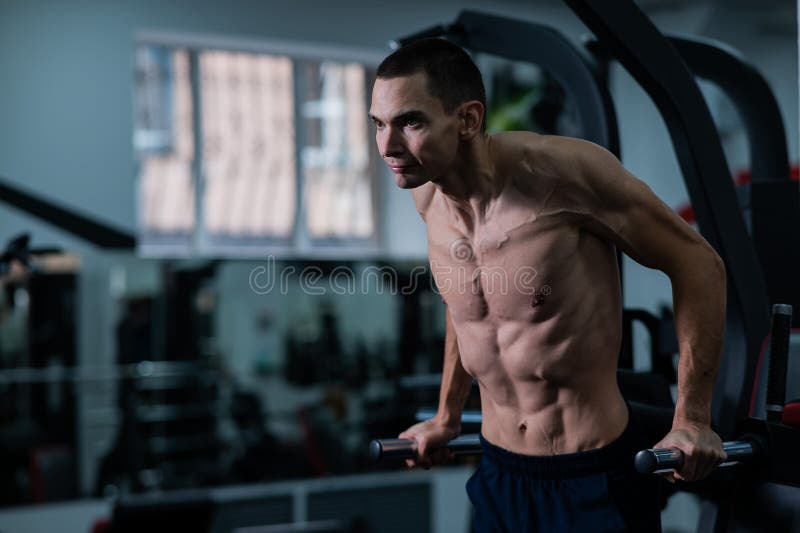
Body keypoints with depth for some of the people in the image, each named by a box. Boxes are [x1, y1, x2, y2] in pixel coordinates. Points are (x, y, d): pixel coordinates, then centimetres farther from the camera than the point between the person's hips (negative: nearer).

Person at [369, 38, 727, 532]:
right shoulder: (427, 194, -4)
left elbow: (698, 263, -12)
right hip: (497, 473, 6)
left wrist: (693, 421, -11)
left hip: (595, 478, -5)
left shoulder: (563, 168, -22)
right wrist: (447, 418, 20)